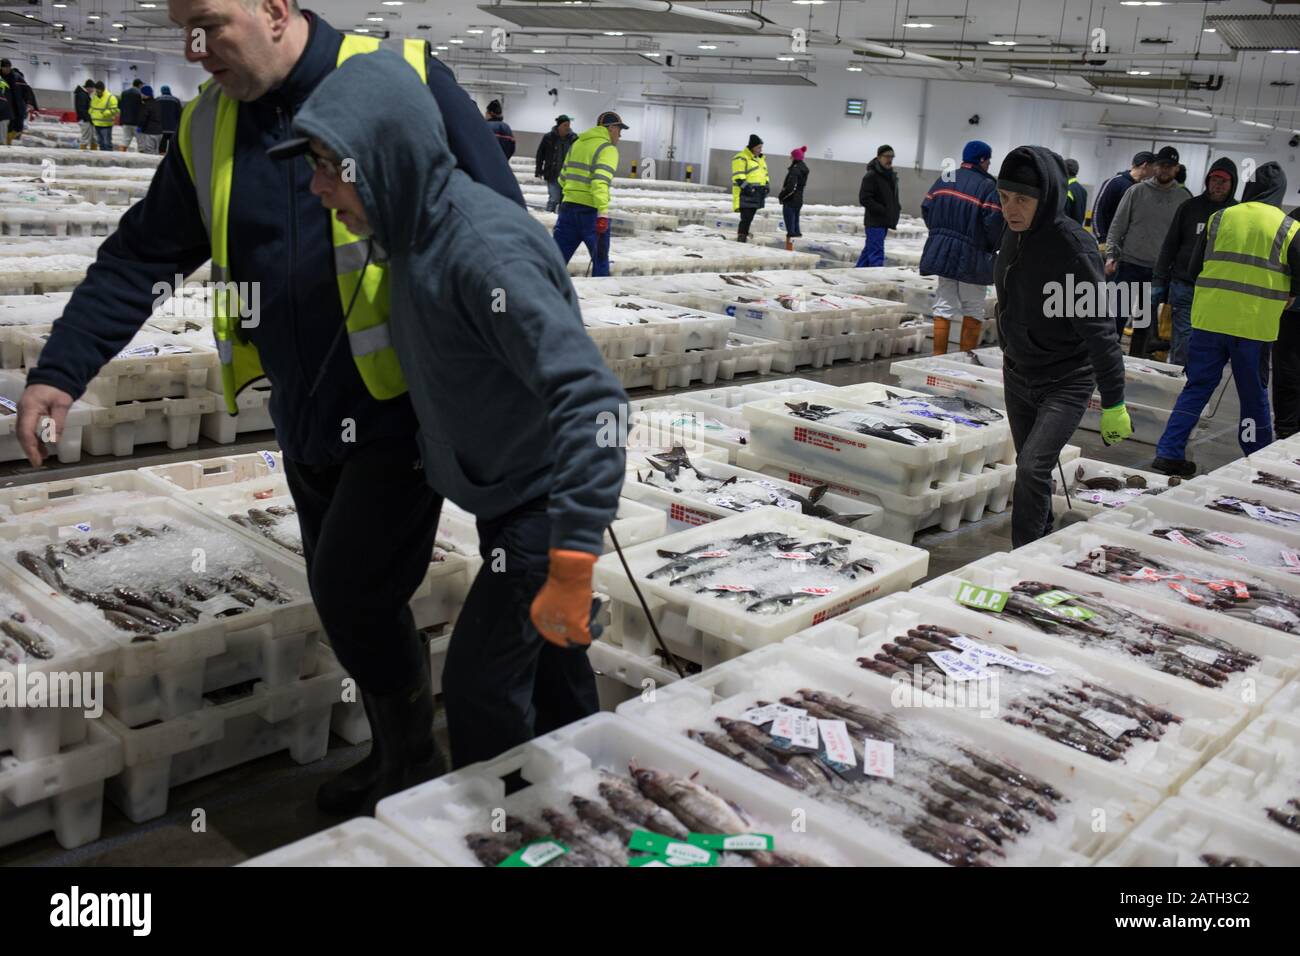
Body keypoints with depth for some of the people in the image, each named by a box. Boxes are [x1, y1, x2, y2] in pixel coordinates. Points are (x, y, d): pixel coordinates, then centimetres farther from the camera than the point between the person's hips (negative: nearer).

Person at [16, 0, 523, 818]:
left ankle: (417, 761, 22)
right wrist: (61, 370, 0)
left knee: (355, 595, -5)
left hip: (400, 411, -6)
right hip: (307, 420, 6)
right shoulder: (208, 129, 4)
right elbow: (139, 259, 9)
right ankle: (395, 753, 39)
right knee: (348, 601, 16)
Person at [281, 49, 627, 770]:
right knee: (543, 655, 23)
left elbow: (589, 395, -37)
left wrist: (570, 566, -40)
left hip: (545, 503, -9)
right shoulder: (416, 234, -1)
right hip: (507, 494, 9)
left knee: (479, 685, -3)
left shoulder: (484, 247, -30)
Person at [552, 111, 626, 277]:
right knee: (600, 259, 8)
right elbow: (600, 182, -21)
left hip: (568, 206, 6)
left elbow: (563, 178, 20)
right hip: (591, 211, -6)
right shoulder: (608, 149, -7)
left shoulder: (576, 144, 15)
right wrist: (603, 212, -28)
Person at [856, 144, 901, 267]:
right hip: (874, 221, -8)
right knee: (876, 253, -15)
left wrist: (897, 209, 7)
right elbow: (864, 199, -16)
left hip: (885, 221, 8)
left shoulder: (892, 176, 15)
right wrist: (883, 211, -18)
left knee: (869, 250, 14)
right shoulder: (871, 176, -12)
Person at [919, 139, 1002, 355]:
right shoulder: (988, 187, -13)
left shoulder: (944, 179, 5)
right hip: (972, 256, -5)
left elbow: (926, 208, 8)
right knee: (973, 312, 9)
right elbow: (995, 222, -18)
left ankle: (938, 359, 6)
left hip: (942, 253, 5)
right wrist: (993, 248, -1)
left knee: (944, 308, 9)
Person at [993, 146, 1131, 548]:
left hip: (1066, 383, -7)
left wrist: (1113, 404, -20)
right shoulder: (1016, 234, -1)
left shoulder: (1073, 247, -24)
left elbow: (1098, 329, -22)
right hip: (1018, 376, 8)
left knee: (1032, 468, -20)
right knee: (1030, 469, 16)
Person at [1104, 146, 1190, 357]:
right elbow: (1117, 226, 2)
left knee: (1146, 322, 9)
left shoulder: (1184, 198, 4)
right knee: (1118, 316, -3)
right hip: (1129, 264, -1)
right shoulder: (1136, 191, 1)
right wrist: (1111, 256, -7)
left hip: (1160, 271, 1)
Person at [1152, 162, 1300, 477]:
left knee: (1197, 387, 9)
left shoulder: (1219, 218, 4)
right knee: (1254, 395, 11)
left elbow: (1194, 269, 8)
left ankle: (1168, 452, 2)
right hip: (1256, 325, -2)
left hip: (1209, 318, 2)